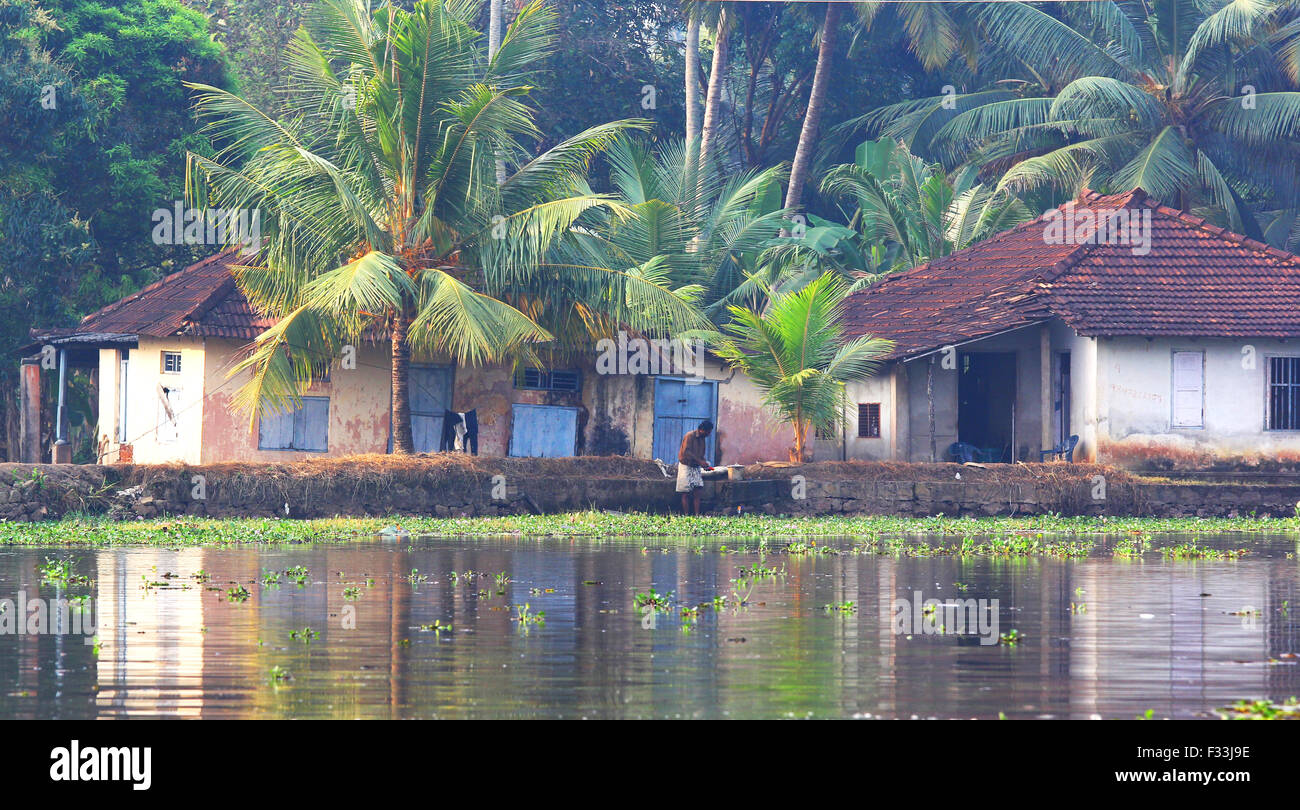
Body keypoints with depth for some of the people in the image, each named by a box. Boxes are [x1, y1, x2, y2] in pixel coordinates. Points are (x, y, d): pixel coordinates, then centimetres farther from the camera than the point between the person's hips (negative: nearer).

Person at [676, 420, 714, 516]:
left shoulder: (703, 438, 9)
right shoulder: (690, 436, -15)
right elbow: (686, 452, -25)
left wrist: (705, 464, -1)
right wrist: (700, 461, -29)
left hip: (696, 467, 7)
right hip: (686, 466, -7)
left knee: (697, 492, -3)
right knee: (686, 493, -5)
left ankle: (697, 515, -6)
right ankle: (686, 515, -4)